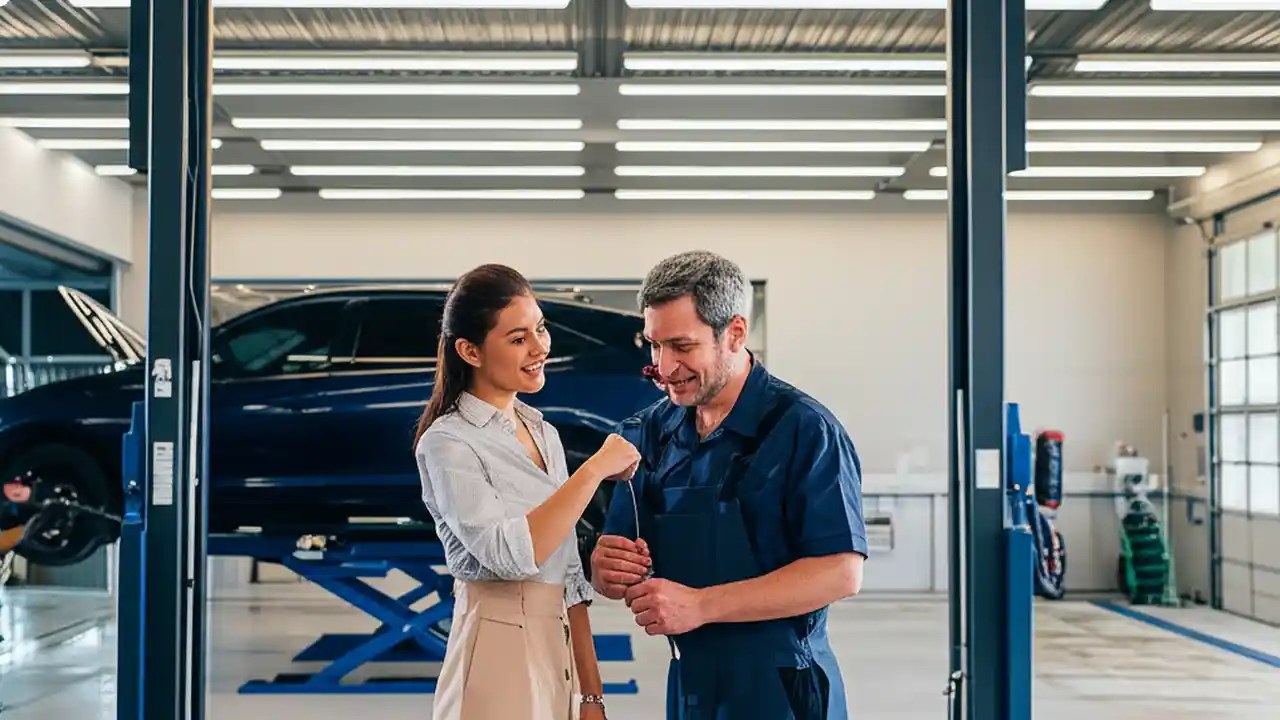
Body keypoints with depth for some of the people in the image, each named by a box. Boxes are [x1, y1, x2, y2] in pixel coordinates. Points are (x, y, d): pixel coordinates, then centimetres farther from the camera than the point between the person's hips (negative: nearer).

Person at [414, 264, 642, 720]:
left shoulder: (545, 435, 11)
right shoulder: (447, 442, -10)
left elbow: (569, 579, 11)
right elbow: (508, 553, -25)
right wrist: (595, 470, -20)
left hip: (559, 655, 7)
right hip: (500, 658, -7)